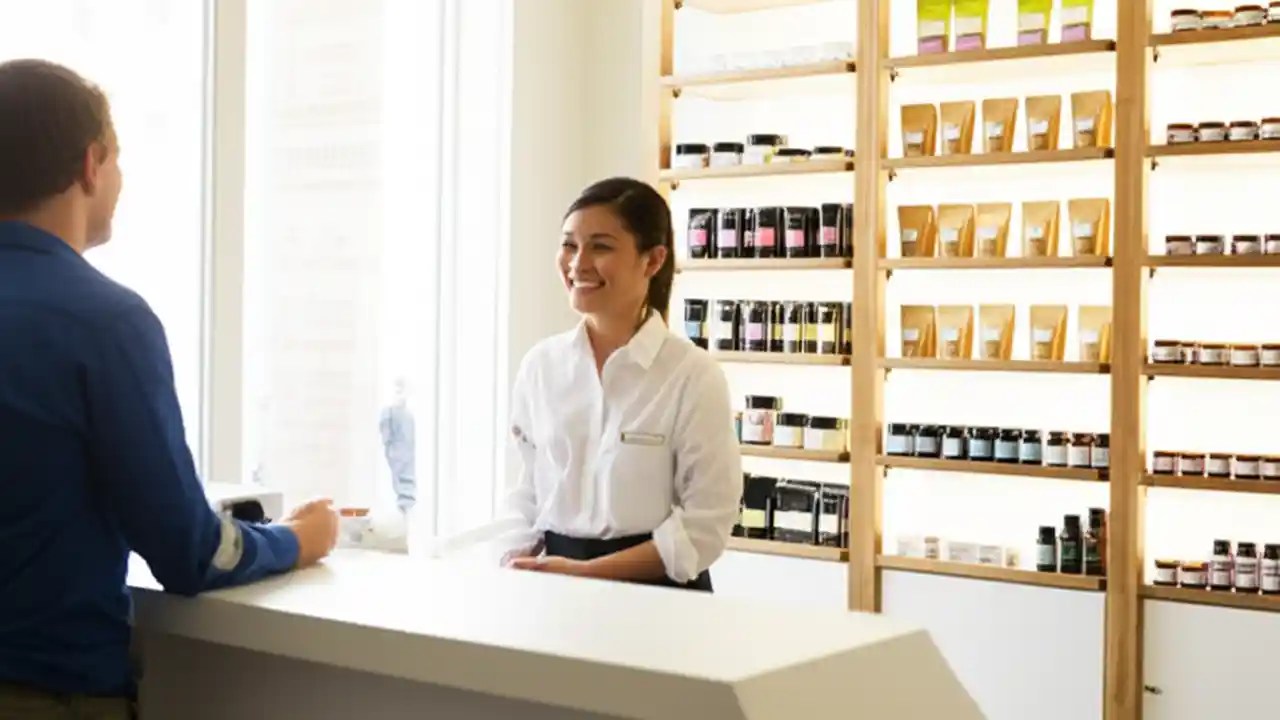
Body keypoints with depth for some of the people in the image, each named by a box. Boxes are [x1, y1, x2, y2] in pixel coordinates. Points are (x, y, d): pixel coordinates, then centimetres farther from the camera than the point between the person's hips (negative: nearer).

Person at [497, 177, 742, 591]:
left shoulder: (693, 374, -8)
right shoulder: (540, 364, 4)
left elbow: (706, 525, -10)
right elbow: (526, 492, 11)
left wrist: (587, 572, -15)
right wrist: (515, 573, -5)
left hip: (659, 592, -2)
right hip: (557, 585, 2)